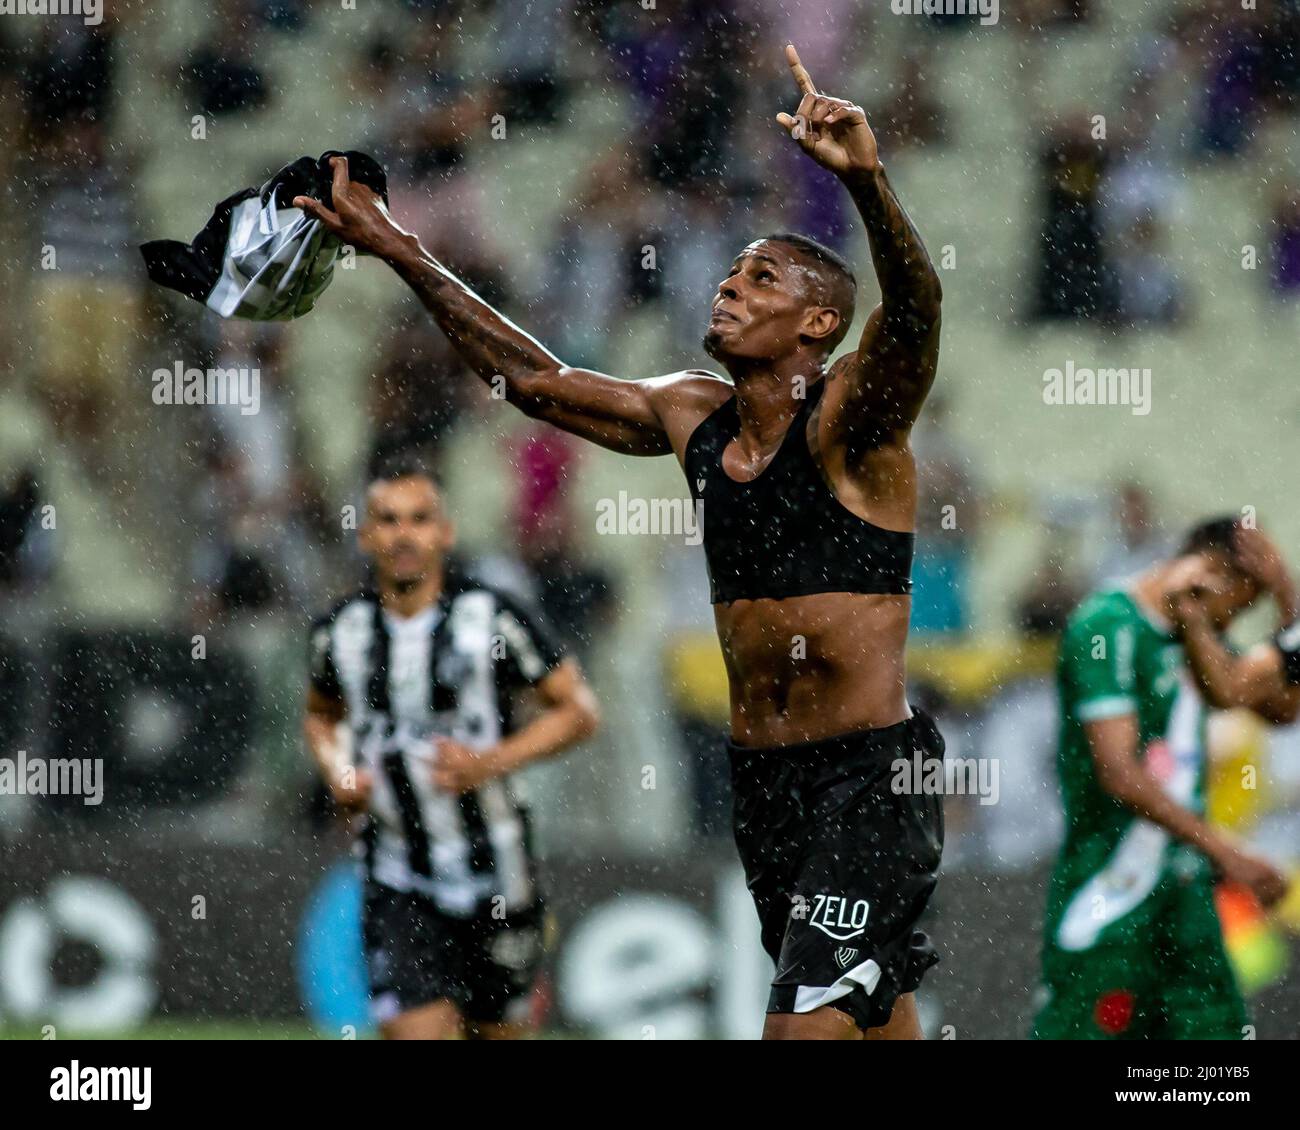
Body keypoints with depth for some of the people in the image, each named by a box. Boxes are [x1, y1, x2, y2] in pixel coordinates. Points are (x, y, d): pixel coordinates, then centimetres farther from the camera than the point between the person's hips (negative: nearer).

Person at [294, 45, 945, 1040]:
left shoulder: (850, 423, -11)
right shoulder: (690, 416, 10)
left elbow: (915, 305, -29)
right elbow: (537, 379, 20)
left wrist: (868, 182, -48)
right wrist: (401, 252, 19)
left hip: (872, 774, -7)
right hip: (761, 773, 7)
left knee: (809, 1020, -18)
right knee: (873, 1010, 13)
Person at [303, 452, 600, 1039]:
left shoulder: (492, 619, -10)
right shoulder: (340, 632, 0)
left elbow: (578, 709, -3)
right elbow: (320, 714, 20)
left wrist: (493, 761, -17)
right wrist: (337, 772, -1)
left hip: (493, 876, -1)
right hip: (399, 883, 1)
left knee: (496, 1031, 13)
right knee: (415, 1033, -13)